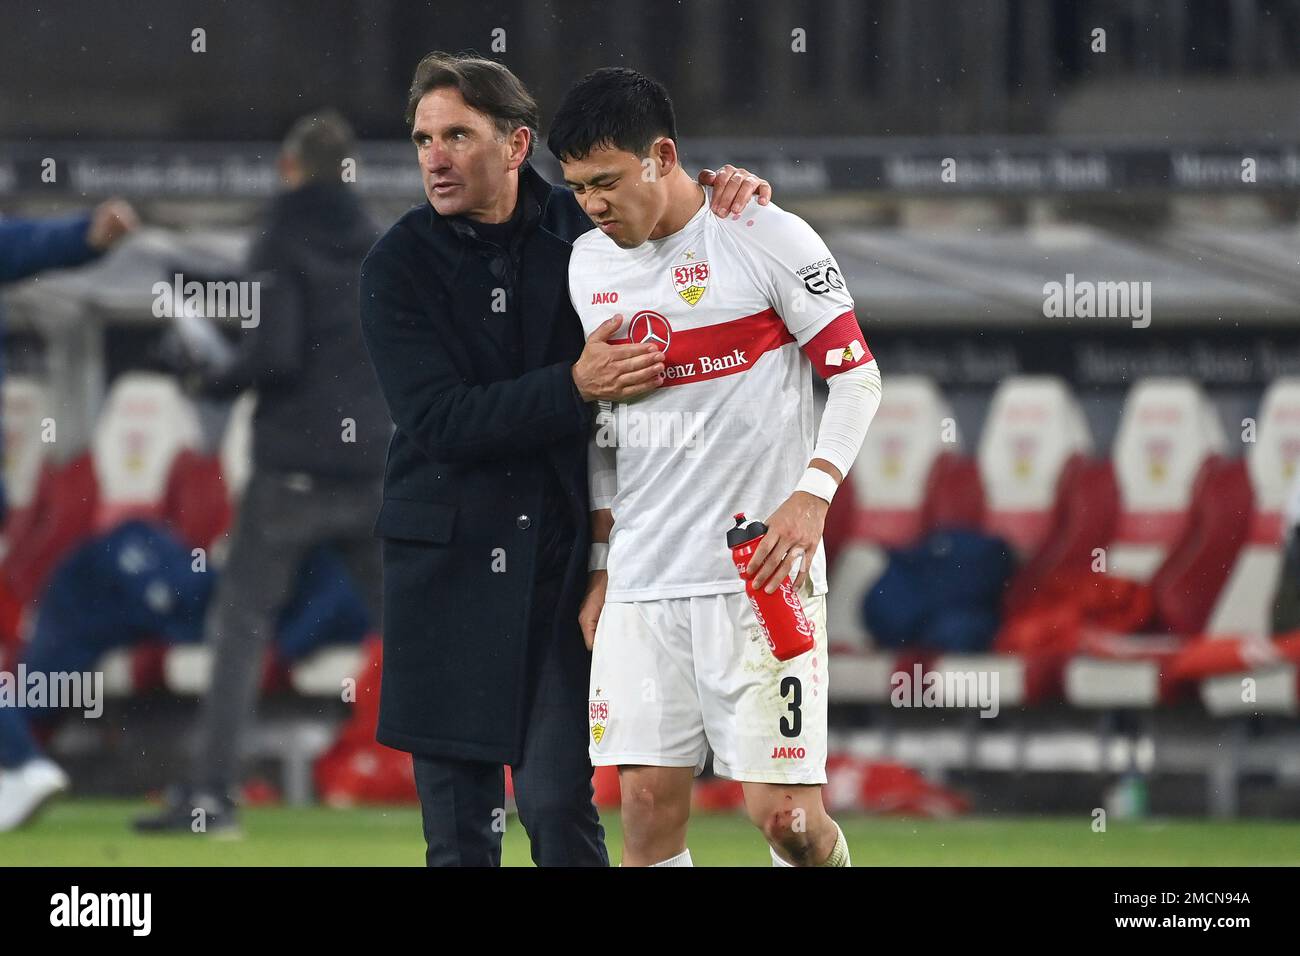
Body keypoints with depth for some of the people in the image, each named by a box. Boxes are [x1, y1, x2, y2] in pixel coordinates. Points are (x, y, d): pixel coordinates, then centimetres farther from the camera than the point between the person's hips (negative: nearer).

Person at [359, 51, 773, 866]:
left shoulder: (583, 233, 1)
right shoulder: (401, 266, -3)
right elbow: (438, 421, -13)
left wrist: (736, 196, -6)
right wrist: (574, 386, -24)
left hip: (559, 558, 0)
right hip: (446, 563, 0)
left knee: (558, 800, -8)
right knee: (458, 827, 4)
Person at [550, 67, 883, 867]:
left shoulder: (769, 240, -6)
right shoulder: (589, 264, 11)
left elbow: (858, 376, -3)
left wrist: (812, 495, -17)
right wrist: (600, 566, 18)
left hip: (760, 573, -5)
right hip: (641, 582, 5)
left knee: (786, 815, -10)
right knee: (650, 806, -3)